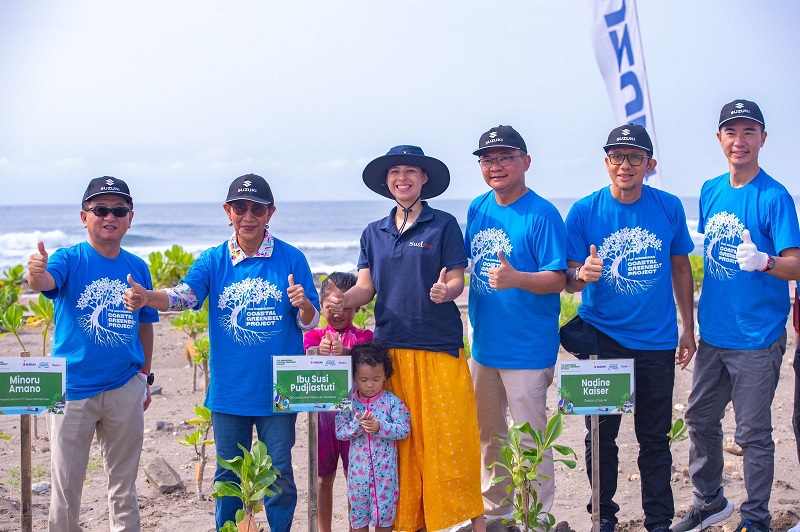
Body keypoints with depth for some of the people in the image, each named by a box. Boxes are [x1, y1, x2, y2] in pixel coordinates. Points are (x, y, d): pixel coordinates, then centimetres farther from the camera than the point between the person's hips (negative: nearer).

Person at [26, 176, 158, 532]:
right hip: (73, 389, -3)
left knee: (124, 485, 16)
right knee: (65, 485, 4)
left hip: (125, 389, 3)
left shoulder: (137, 268, 3)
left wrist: (145, 377, 13)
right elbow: (45, 282, -30)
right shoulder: (70, 260, -7)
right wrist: (37, 273, -53)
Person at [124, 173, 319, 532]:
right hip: (229, 390, 2)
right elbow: (182, 295, -15)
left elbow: (310, 322, 0)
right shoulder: (213, 260, 1)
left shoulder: (291, 259, -2)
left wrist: (303, 305, -23)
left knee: (279, 475, 7)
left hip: (277, 390, -1)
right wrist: (146, 298, -35)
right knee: (228, 475, 12)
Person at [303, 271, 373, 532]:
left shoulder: (363, 336, 3)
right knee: (323, 479, 9)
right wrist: (319, 353, -35)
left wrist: (345, 353, -38)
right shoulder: (314, 336, 7)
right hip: (322, 412, 2)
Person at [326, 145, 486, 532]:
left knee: (448, 437, -5)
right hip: (391, 347, 4)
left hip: (439, 346, -4)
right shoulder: (373, 233, 14)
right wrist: (343, 300, -12)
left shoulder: (443, 225, 2)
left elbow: (457, 282, -3)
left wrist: (446, 291, -26)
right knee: (401, 440, 6)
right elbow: (366, 287, 9)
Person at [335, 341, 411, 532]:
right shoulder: (348, 403, -3)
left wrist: (380, 427, -26)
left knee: (385, 508, 8)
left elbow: (404, 429, -13)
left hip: (385, 469, -1)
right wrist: (357, 424, -23)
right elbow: (340, 432, -6)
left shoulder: (392, 401, -7)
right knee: (358, 509, 11)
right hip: (359, 468, 1)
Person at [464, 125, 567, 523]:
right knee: (488, 434, 18)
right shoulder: (477, 209, 6)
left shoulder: (542, 214, -14)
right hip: (484, 342, 7)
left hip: (527, 348, -7)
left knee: (529, 439, 1)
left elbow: (557, 280, -19)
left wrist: (515, 278, -34)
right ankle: (495, 509, 33)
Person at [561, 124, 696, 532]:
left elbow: (681, 268, 9)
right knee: (601, 434, 7)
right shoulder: (583, 212, -6)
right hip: (602, 337, -1)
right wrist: (582, 274, -28)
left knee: (654, 437, 8)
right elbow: (569, 281, -4)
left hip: (657, 340, 1)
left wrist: (688, 328, 9)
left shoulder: (669, 208, -2)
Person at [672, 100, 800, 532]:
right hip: (713, 331, 7)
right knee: (700, 419, 17)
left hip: (757, 338, -7)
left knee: (753, 433, 2)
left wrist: (764, 261, -38)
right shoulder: (711, 191, 6)